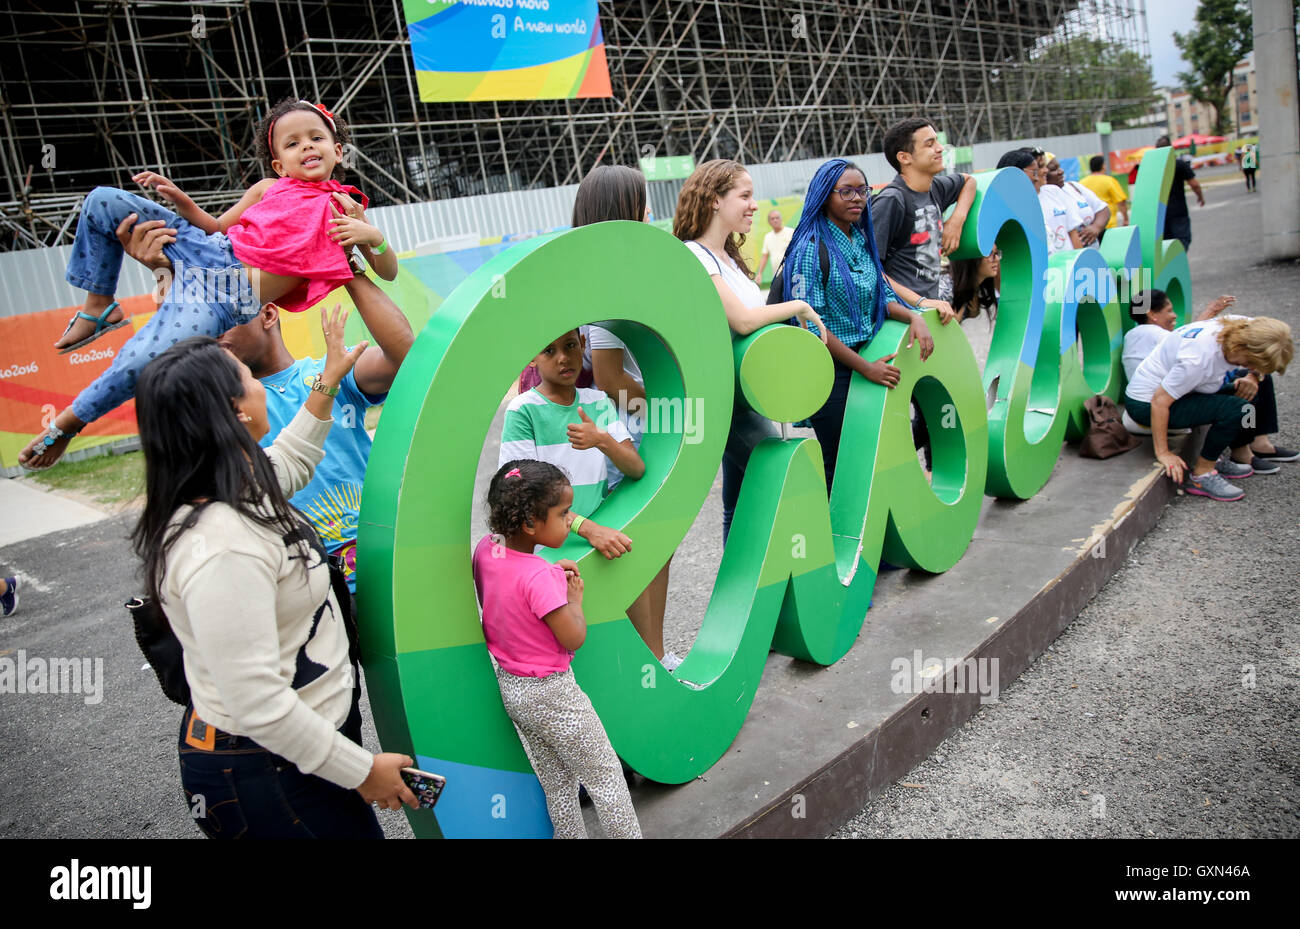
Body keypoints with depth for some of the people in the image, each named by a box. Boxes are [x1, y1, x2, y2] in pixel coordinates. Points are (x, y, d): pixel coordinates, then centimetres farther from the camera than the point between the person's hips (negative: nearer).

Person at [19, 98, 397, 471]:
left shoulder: (343, 209, 5)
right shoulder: (268, 188, 14)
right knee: (103, 201, 2)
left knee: (140, 362, -25)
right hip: (204, 251, 6)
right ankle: (99, 307, 16)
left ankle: (68, 422, 1)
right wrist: (180, 199, 6)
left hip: (228, 300, -5)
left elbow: (388, 272, 2)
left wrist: (373, 236, -17)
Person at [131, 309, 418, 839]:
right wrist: (362, 770, -20)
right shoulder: (223, 549, -31)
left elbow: (289, 463, 26)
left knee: (359, 826, 24)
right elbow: (257, 706, -30)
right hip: (266, 772, -10)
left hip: (305, 732, 10)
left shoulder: (236, 492, 0)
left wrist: (328, 381, 27)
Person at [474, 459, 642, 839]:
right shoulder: (538, 576, -31)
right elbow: (574, 637, -23)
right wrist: (575, 596, -7)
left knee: (556, 784, 22)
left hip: (510, 688, 8)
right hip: (551, 693, -8)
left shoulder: (485, 548, -7)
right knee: (605, 775, 10)